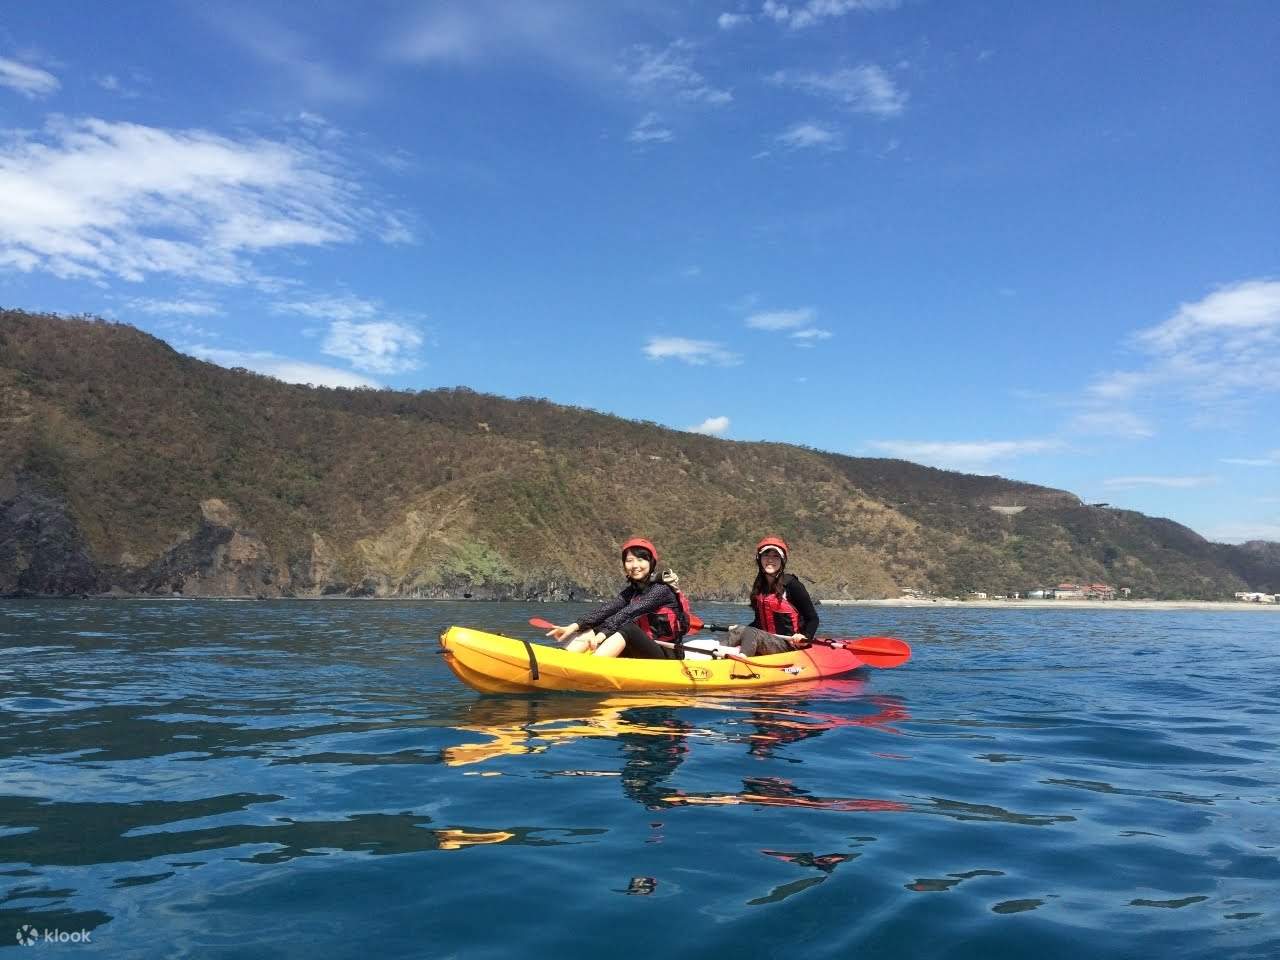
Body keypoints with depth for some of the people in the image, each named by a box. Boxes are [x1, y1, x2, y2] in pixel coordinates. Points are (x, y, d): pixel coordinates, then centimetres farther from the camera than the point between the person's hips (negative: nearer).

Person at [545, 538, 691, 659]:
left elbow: (628, 613, -26)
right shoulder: (632, 590, 11)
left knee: (627, 629, -32)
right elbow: (607, 609, -6)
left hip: (667, 656, -7)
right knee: (593, 629, -7)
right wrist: (575, 626, -21)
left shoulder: (661, 589, -11)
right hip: (640, 653, 7)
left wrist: (602, 635, -38)